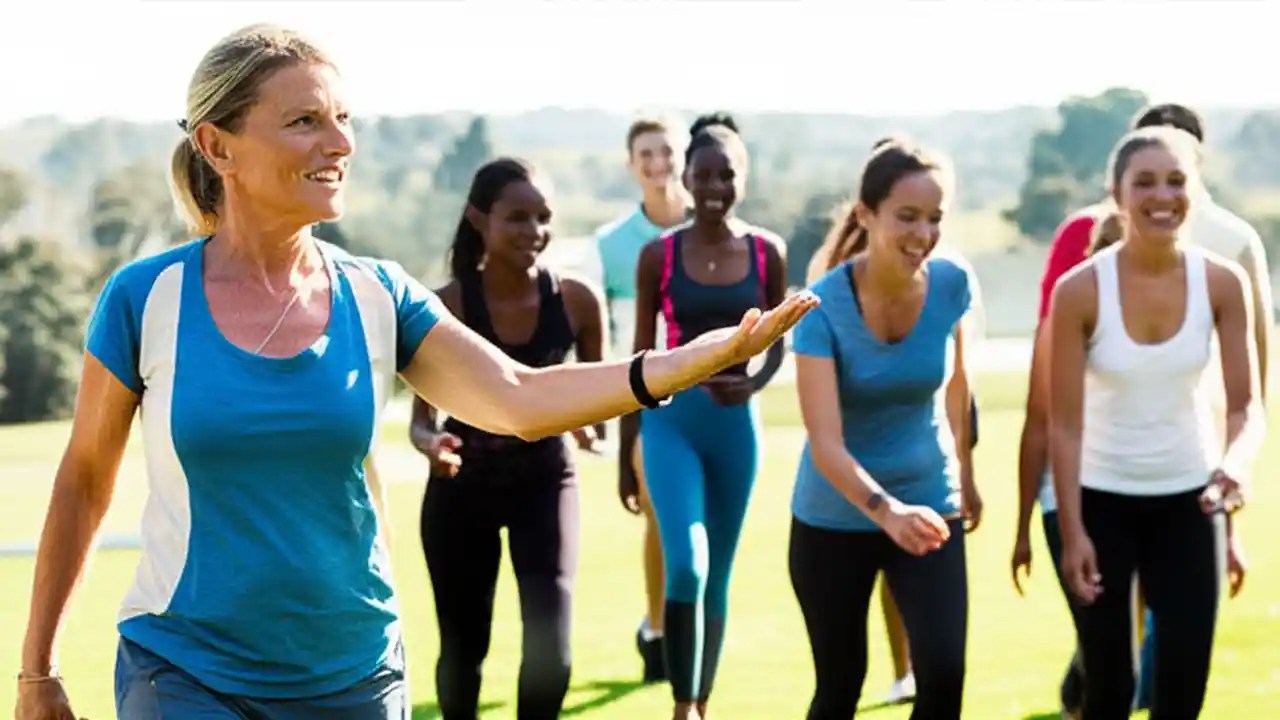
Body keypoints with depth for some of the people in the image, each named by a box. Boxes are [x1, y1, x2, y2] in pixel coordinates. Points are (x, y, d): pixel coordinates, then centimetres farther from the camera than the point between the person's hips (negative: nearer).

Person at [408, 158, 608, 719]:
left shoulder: (577, 301, -12)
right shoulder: (446, 307, -17)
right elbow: (420, 418, -13)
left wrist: (590, 422, -20)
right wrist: (431, 443, -36)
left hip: (545, 479, 1)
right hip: (463, 485, 0)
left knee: (549, 642, -14)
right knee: (463, 646, 10)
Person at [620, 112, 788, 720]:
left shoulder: (767, 253, 1)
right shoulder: (659, 255, -2)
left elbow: (775, 342, 9)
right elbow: (642, 356, 3)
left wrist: (753, 385, -13)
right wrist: (625, 447, 4)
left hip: (737, 421, 2)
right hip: (672, 418, -2)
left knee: (718, 573, 11)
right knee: (685, 564, -18)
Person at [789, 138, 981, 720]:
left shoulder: (953, 285, -12)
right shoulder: (824, 306, -23)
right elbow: (825, 443, -30)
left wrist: (965, 475, 19)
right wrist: (886, 511, -46)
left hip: (930, 504, 2)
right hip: (834, 518, -2)